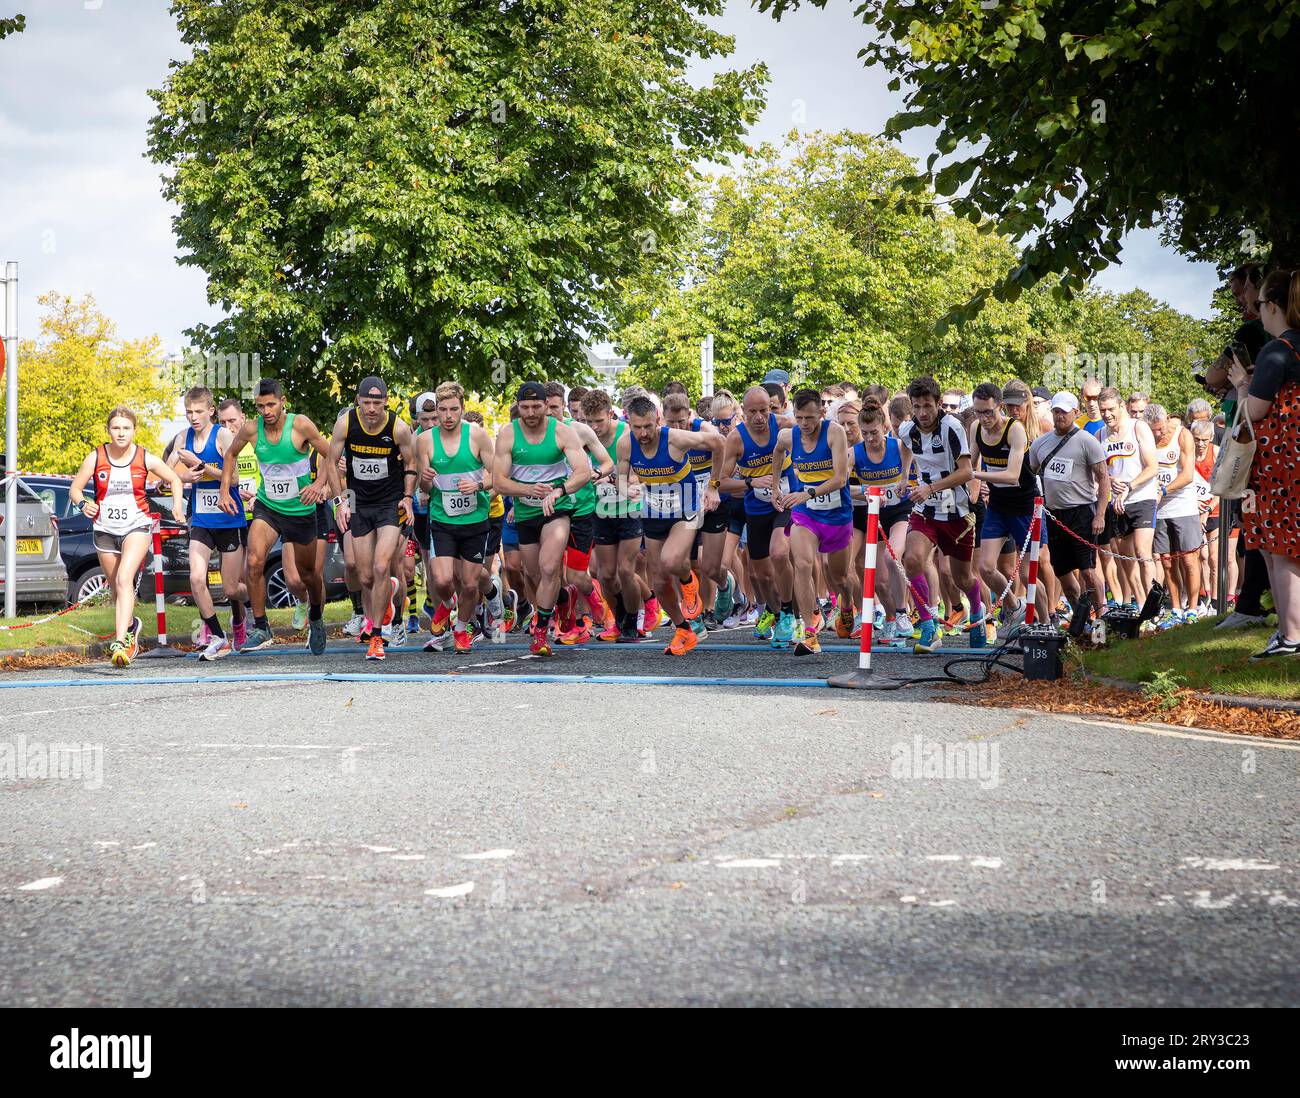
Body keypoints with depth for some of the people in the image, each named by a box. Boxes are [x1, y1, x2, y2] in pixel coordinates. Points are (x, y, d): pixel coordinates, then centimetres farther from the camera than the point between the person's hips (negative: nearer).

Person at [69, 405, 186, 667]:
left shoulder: (145, 459, -4)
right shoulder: (96, 458, -2)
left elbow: (175, 480, 9)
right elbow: (75, 488, 3)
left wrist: (177, 505, -7)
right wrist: (83, 504, -18)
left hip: (136, 525, -3)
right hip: (104, 528, 3)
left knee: (124, 579, -24)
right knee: (115, 587, 14)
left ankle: (120, 641, -33)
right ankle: (131, 625, 46)